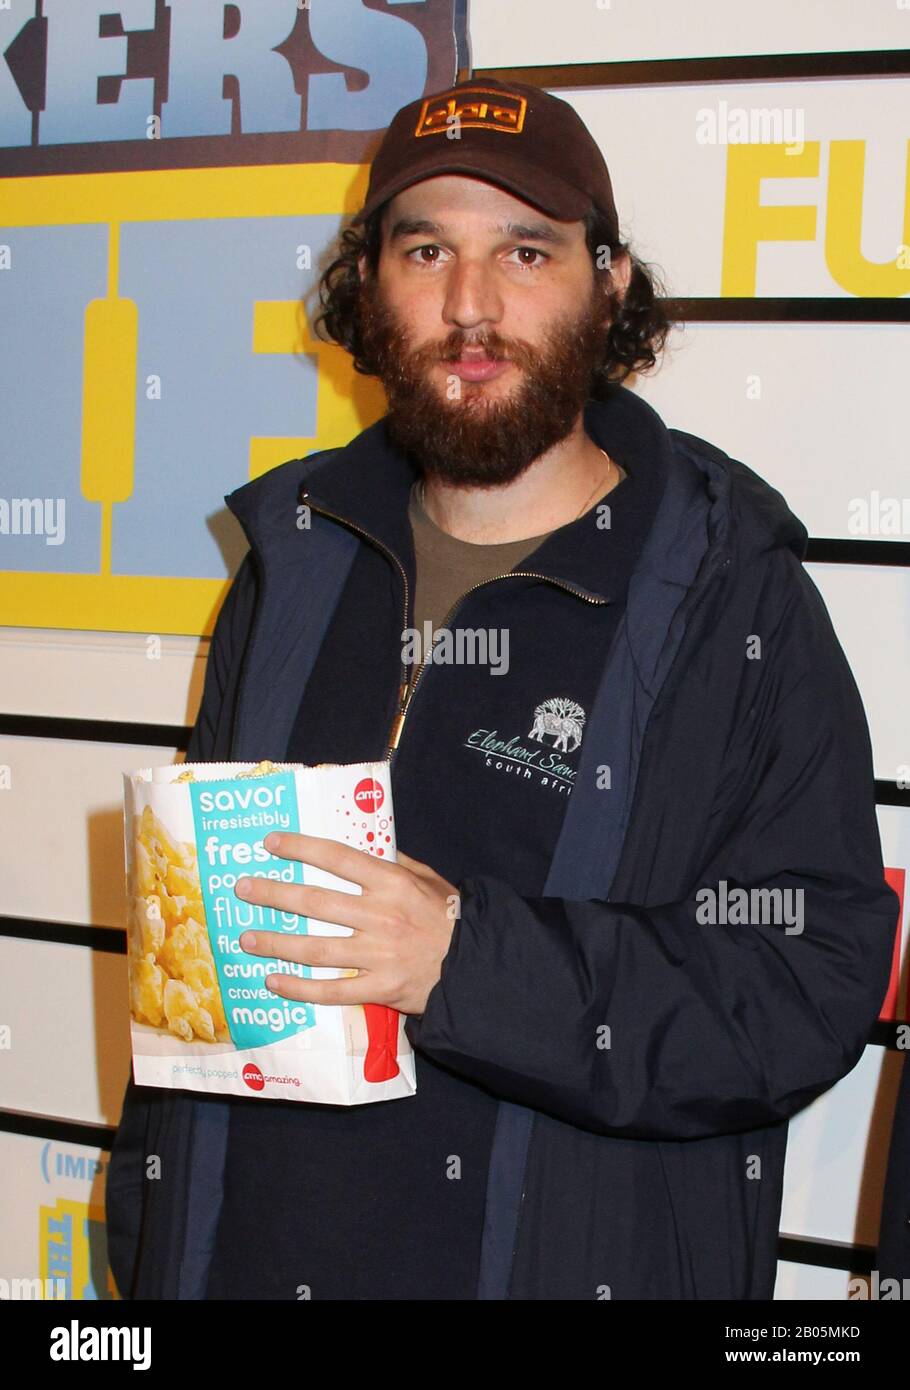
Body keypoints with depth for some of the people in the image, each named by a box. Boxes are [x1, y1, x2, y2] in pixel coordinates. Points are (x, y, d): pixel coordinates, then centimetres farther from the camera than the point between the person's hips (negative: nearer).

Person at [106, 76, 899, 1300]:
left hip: (575, 1257, -4)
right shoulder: (292, 560, 5)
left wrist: (472, 959, -28)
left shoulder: (737, 602, -10)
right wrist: (144, 1237, 12)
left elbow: (811, 986, -17)